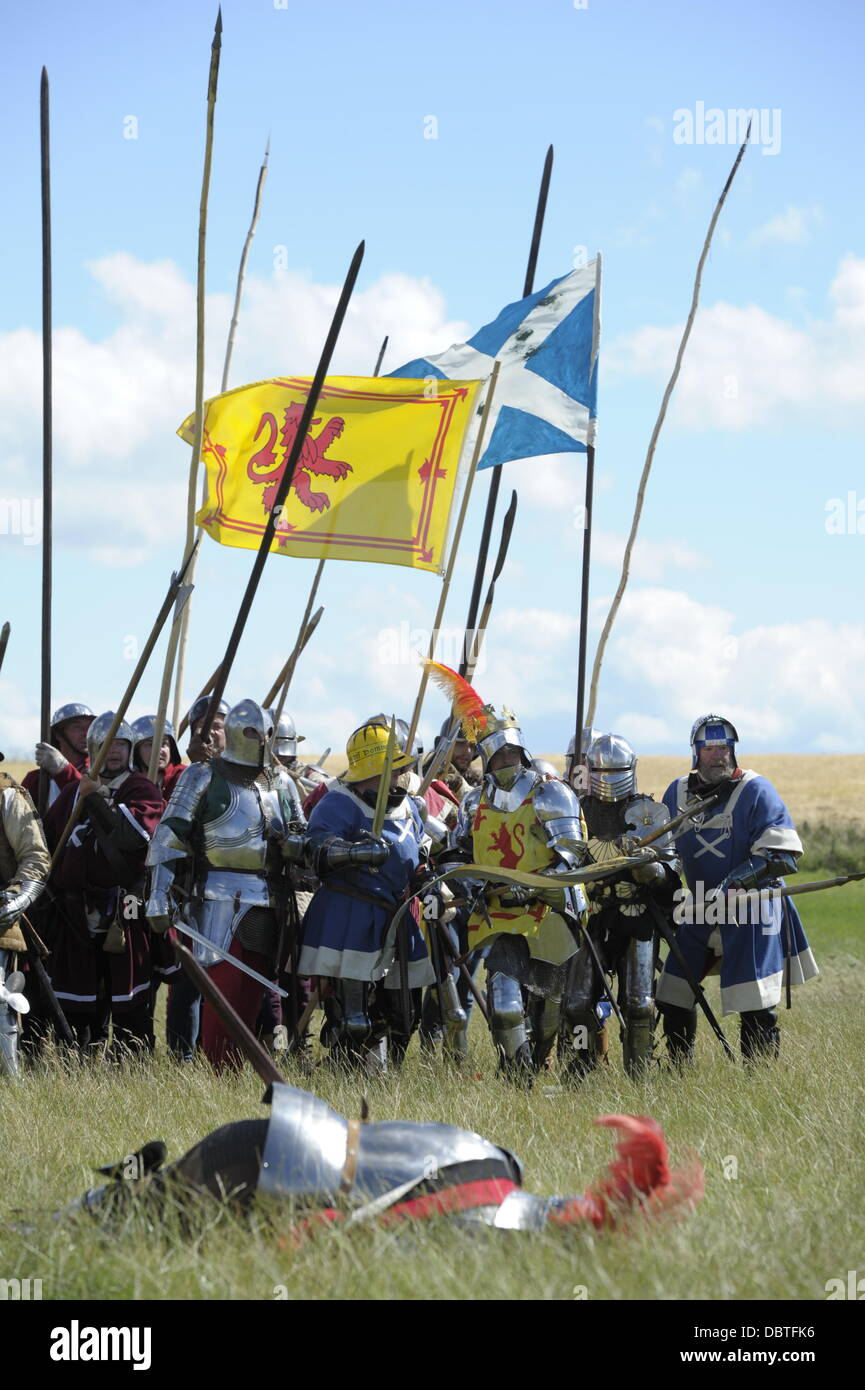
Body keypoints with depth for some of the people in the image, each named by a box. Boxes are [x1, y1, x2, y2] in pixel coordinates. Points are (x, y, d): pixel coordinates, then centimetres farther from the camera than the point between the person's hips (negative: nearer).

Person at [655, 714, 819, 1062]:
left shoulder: (756, 791, -8)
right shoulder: (678, 793, 8)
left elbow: (781, 855, -15)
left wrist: (733, 883, -25)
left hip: (751, 912, -5)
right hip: (699, 910, 6)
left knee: (755, 1006, -10)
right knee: (673, 996, 6)